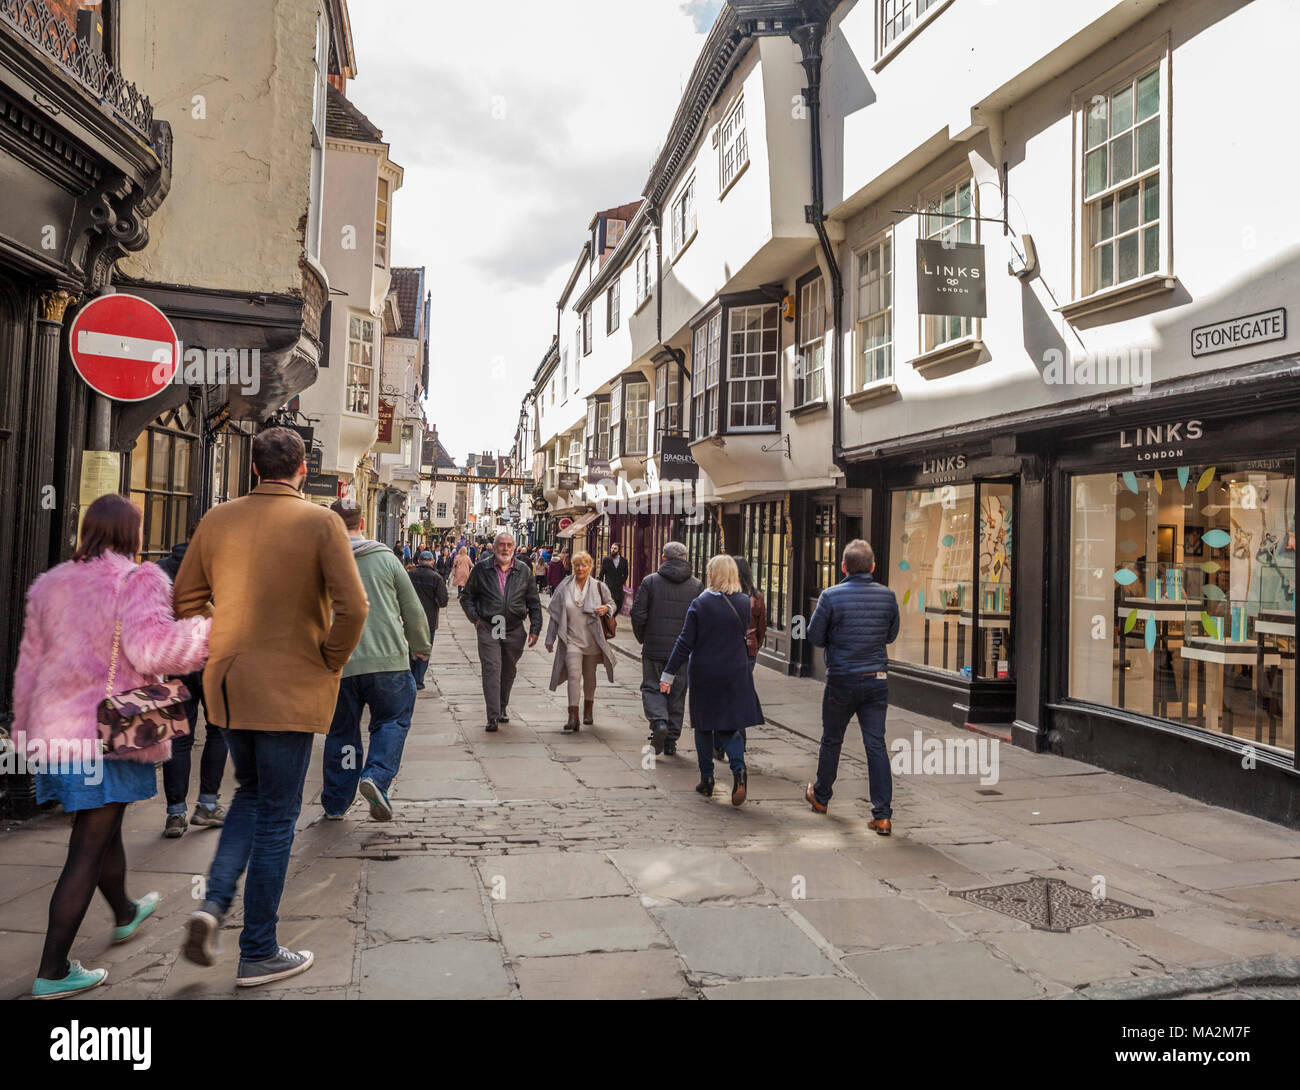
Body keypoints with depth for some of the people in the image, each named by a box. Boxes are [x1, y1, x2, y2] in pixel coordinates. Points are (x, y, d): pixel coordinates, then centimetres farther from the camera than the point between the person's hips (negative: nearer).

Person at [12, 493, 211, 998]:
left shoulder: (51, 583, 12)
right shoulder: (137, 580, -12)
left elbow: (29, 664, 17)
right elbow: (151, 648, -26)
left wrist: (25, 728, 26)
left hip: (55, 727, 8)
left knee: (103, 827, 25)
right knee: (88, 849, 1)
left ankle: (125, 913, 47)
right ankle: (52, 971, 7)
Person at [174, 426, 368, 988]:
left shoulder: (217, 519, 4)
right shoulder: (320, 522, -11)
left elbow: (185, 598, 9)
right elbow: (352, 607, -18)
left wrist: (222, 648, 16)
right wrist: (331, 663, -4)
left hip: (228, 686, 5)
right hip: (290, 689, -5)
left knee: (250, 793, 25)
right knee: (276, 815, 6)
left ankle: (213, 904, 8)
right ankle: (258, 953, 17)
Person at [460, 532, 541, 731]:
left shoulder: (523, 571, 6)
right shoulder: (481, 569, 2)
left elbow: (534, 603, 11)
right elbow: (467, 597, 10)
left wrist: (535, 629, 4)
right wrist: (475, 619, -2)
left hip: (515, 630, 2)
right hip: (488, 629, -2)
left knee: (509, 672, 13)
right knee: (491, 670, -9)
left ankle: (502, 708, 32)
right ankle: (493, 717, -10)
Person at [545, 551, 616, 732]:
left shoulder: (599, 587, -1)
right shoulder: (564, 587, -1)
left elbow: (612, 604, 13)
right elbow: (555, 614, 6)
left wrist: (606, 608, -12)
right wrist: (550, 639, 7)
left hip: (592, 639, 1)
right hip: (572, 639, -1)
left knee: (589, 676, 14)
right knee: (574, 675, -14)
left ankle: (588, 710, 33)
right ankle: (573, 716, -15)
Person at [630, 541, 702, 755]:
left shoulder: (650, 581, -3)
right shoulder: (696, 585, 2)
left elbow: (638, 614, -6)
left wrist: (642, 638, 9)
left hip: (654, 648, -2)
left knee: (652, 687, 10)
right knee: (677, 693, 10)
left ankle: (658, 722, -15)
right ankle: (671, 740, 14)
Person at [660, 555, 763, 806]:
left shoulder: (700, 604, -9)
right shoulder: (744, 603, -3)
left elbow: (685, 643, -9)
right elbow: (745, 633, 10)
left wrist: (668, 674, -4)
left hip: (704, 673, -2)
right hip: (735, 673, 2)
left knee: (704, 725, 13)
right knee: (731, 725, 9)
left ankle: (706, 777, 19)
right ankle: (738, 768, -14)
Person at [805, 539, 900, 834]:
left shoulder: (831, 596, -12)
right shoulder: (887, 596, -1)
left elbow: (815, 637, -5)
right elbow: (891, 635, 11)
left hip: (842, 679, -2)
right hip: (877, 679, 2)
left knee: (831, 740, 15)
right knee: (876, 745, 2)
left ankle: (821, 796, 34)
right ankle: (882, 815, 0)